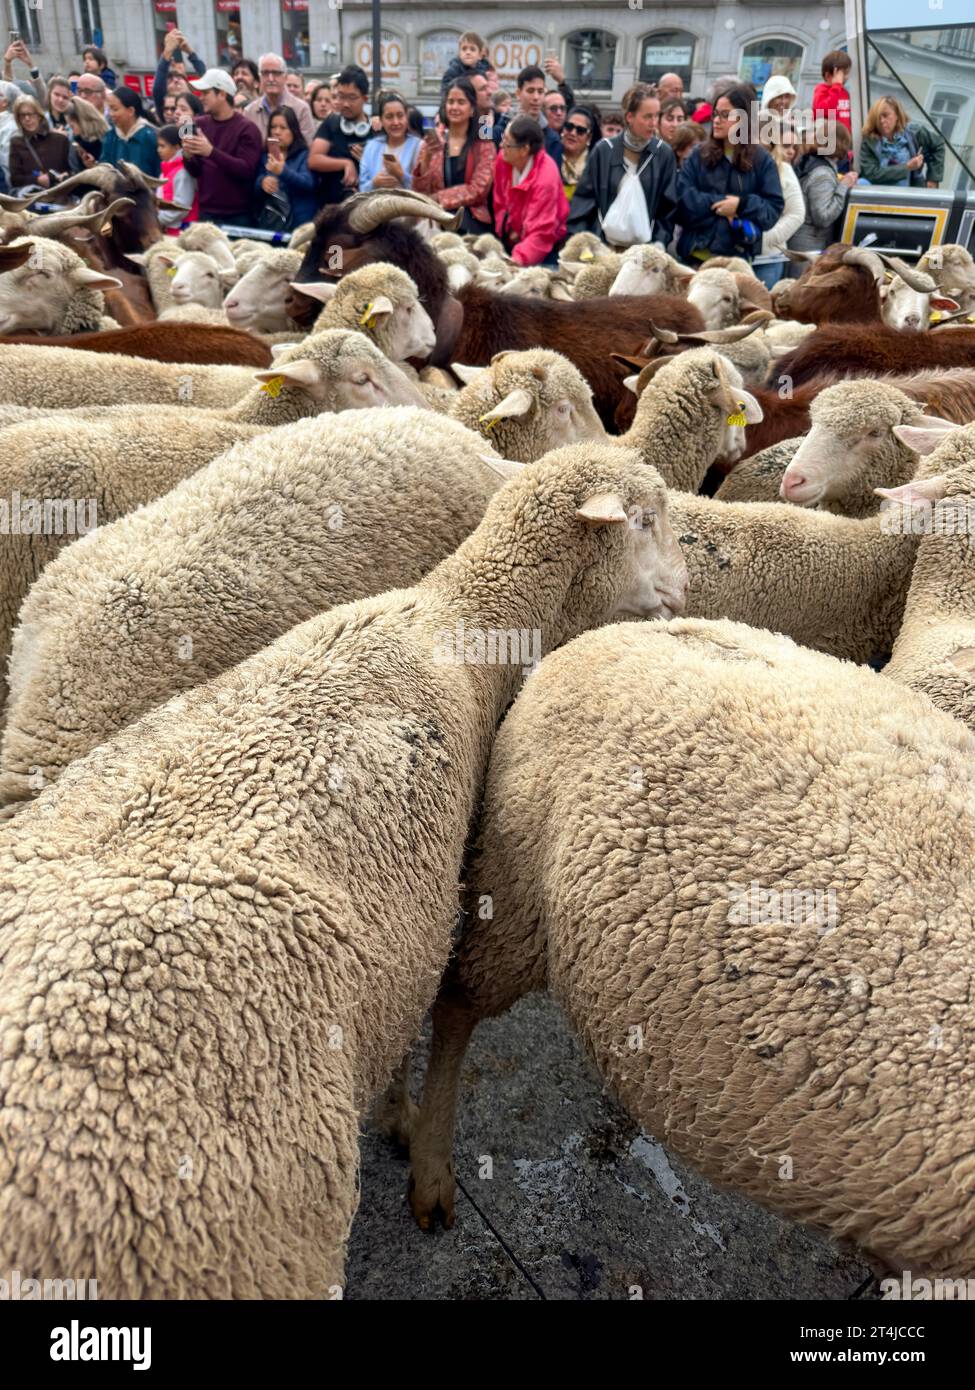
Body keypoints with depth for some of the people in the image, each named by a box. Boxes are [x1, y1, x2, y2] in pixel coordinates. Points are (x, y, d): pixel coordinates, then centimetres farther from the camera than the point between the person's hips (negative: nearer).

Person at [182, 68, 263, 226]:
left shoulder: (247, 128, -5)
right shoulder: (200, 124, 9)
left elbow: (246, 170, -17)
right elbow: (195, 171, 12)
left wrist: (211, 152, -25)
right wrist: (188, 157, -11)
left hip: (238, 215, -4)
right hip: (206, 213, 4)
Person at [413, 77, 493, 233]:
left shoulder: (484, 144, 7)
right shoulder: (431, 142, 13)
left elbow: (478, 189, -5)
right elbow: (419, 191, 6)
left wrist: (437, 197, -9)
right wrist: (426, 158, -11)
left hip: (470, 218, -2)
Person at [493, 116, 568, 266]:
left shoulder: (546, 178, -27)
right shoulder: (503, 159, -11)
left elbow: (540, 233, -30)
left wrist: (516, 262, -40)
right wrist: (508, 231, -5)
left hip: (544, 248, -5)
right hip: (513, 241, 5)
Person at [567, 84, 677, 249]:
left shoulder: (664, 154, 2)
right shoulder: (604, 150, -1)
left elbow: (669, 206, 4)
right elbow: (584, 199, 1)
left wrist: (659, 245, -6)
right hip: (603, 243, 0)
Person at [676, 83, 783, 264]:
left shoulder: (762, 160, 5)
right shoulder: (698, 155, 8)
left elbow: (774, 209, 0)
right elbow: (683, 198, -3)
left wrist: (741, 205, -15)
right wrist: (719, 203, -13)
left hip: (739, 256, -1)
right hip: (696, 253, 1)